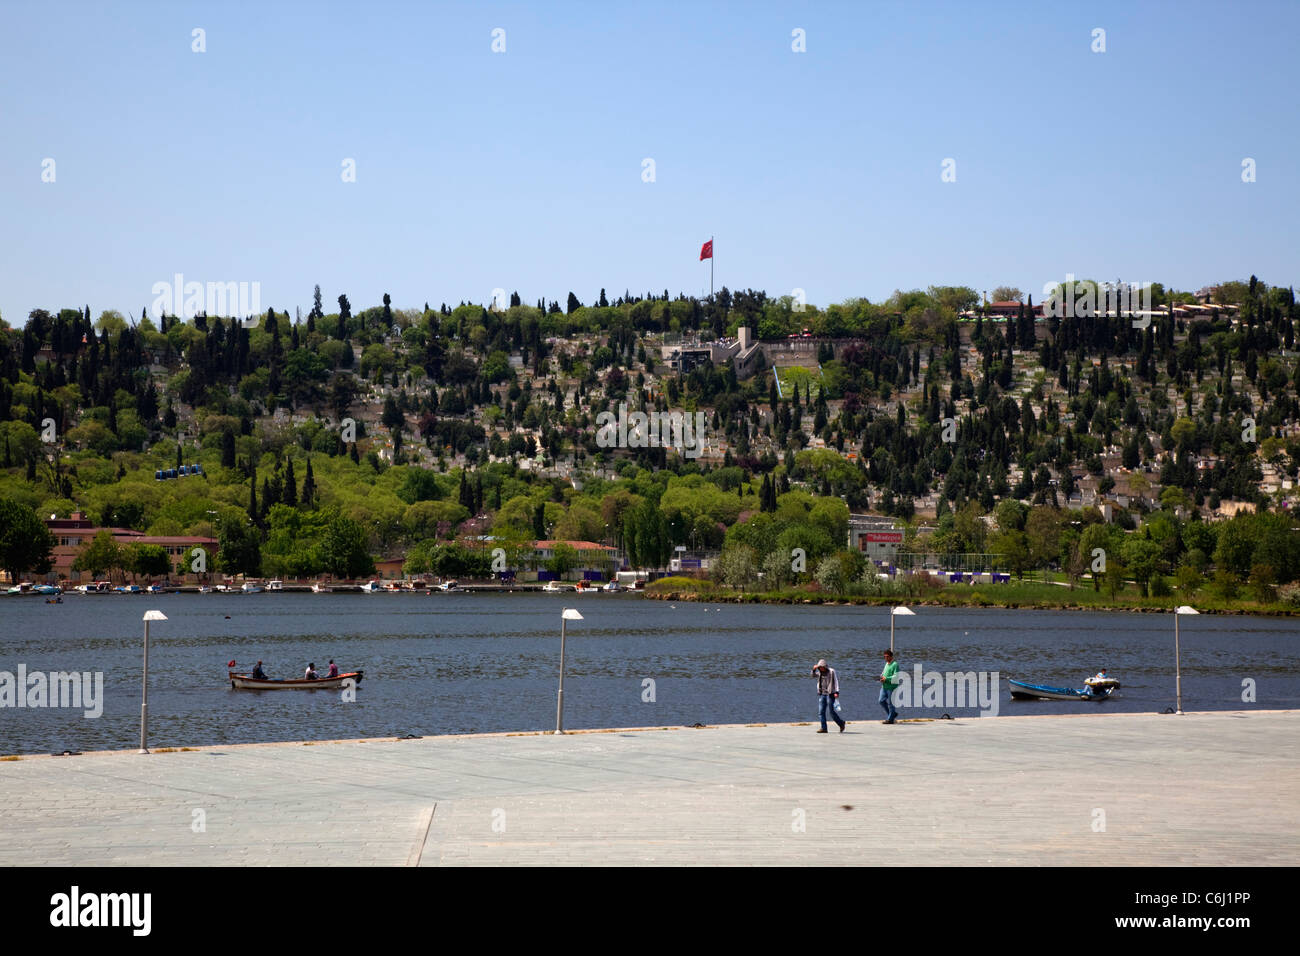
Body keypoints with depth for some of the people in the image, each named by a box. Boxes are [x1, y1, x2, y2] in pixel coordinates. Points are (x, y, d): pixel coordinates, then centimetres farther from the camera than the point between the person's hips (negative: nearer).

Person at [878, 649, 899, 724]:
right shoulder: (886, 664, 17)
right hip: (884, 686, 9)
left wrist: (886, 679, -19)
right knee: (882, 701, 6)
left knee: (890, 703, -2)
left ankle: (890, 719, 5)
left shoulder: (895, 664, -10)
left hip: (891, 687, -9)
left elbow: (896, 677, -17)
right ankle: (893, 714, 21)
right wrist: (881, 678, 7)